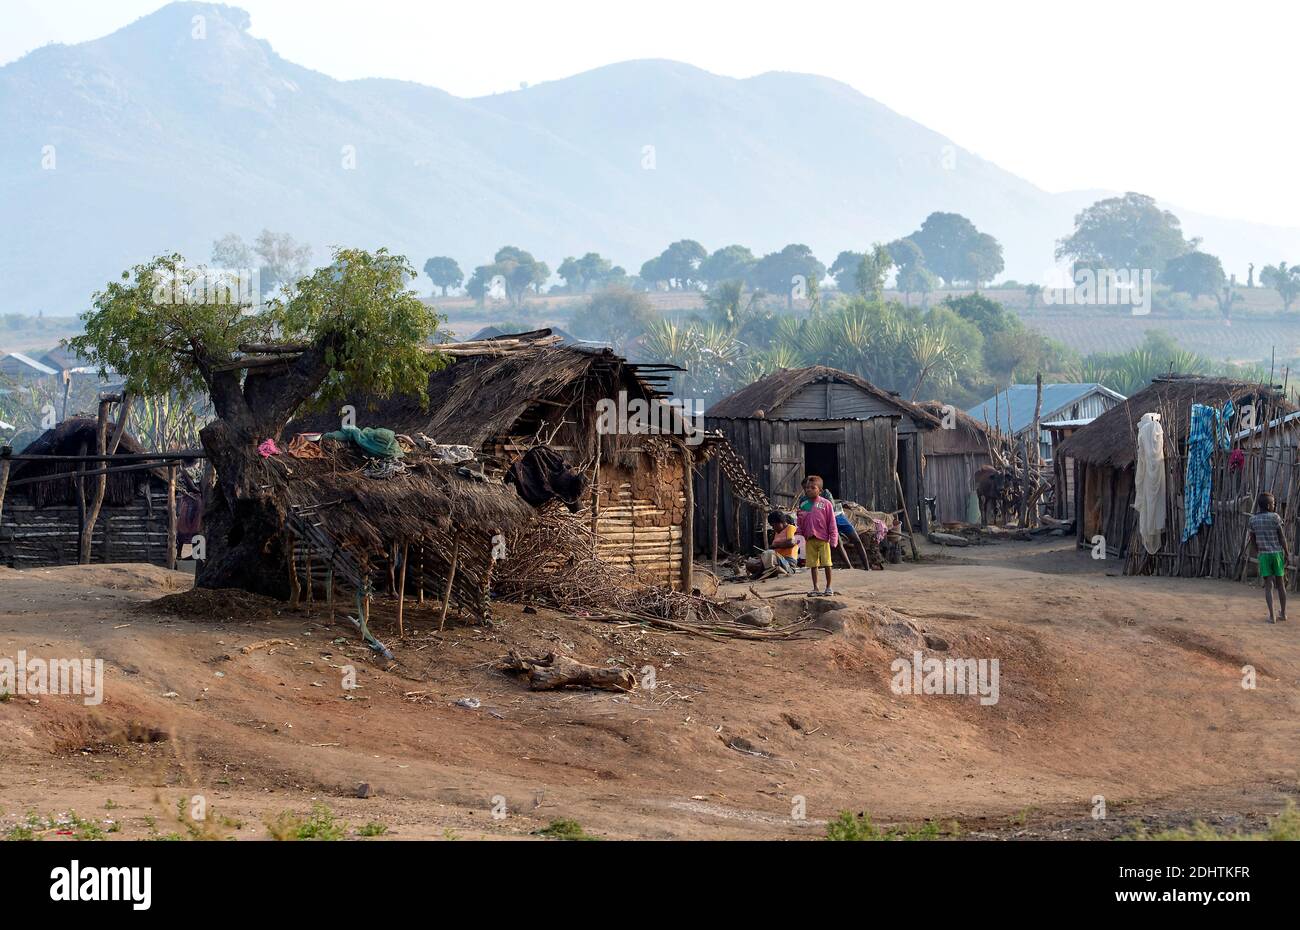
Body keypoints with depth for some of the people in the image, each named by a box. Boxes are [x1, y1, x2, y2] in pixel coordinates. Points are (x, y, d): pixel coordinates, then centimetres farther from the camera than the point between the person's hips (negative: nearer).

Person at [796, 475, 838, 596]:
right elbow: (800, 523, 16)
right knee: (813, 564, 7)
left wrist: (833, 539, -6)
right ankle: (815, 588, 13)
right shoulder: (803, 505, 8)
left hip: (823, 539, -4)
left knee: (826, 564, 0)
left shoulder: (826, 504, -4)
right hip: (810, 539, 4)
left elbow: (832, 523, -3)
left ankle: (829, 587, 11)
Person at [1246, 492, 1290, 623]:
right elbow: (1282, 537, -8)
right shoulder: (1275, 517, -9)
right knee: (1280, 584, 12)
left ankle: (1272, 616, -7)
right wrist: (1287, 554, 0)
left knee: (1268, 585, 1)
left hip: (1263, 555, 1)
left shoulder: (1253, 520, 1)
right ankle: (1283, 613, 23)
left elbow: (1252, 540, 8)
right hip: (1277, 553, -1)